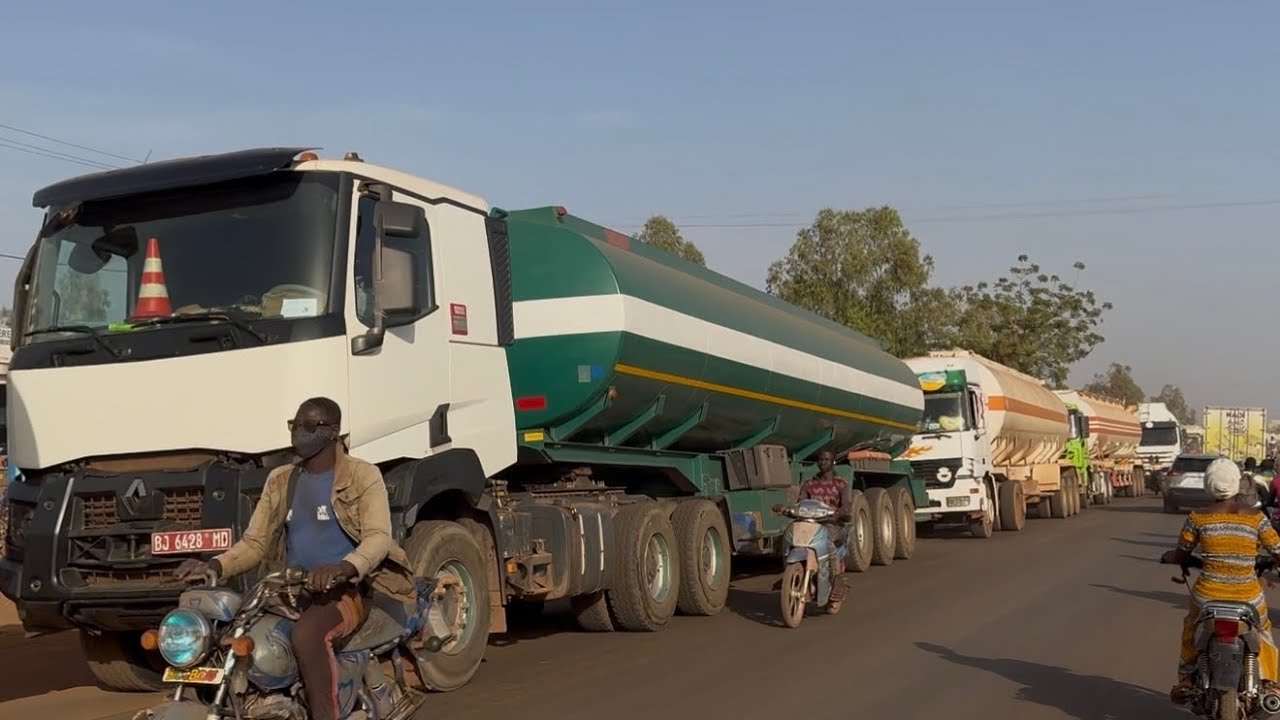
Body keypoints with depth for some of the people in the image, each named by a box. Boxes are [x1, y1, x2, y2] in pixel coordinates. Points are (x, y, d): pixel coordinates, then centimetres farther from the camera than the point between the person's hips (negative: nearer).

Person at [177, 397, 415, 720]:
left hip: (348, 589, -6)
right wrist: (215, 566, -9)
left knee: (307, 633, -36)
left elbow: (378, 537, -14)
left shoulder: (362, 476, -2)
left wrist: (343, 568, -36)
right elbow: (255, 542, 13)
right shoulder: (281, 481, 16)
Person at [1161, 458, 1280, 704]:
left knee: (1192, 629, 32)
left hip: (1208, 596, 0)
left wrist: (1166, 556, 27)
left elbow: (1181, 555, 4)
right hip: (1248, 597, 0)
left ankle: (1184, 683, 34)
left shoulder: (1198, 518, -5)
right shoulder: (1255, 518, -7)